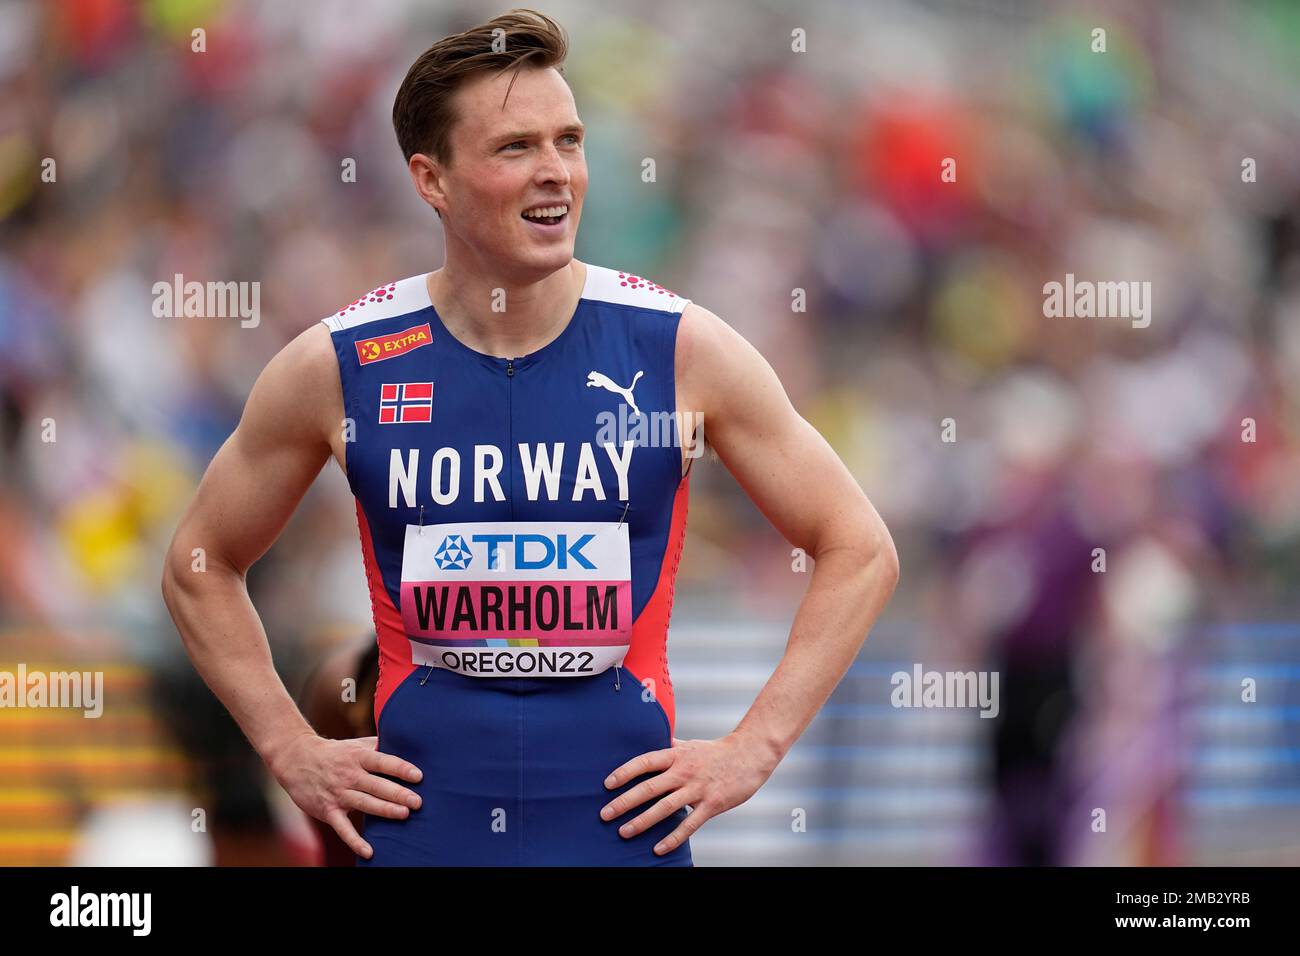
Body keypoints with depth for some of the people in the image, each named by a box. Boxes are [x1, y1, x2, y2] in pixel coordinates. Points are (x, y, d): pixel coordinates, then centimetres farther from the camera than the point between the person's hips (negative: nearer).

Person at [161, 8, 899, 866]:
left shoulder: (682, 351, -4)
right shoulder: (339, 367, -3)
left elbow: (860, 553, 3)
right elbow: (202, 567, 12)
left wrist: (753, 750, -4)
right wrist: (292, 751, 3)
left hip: (623, 827, 0)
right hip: (420, 827, 1)